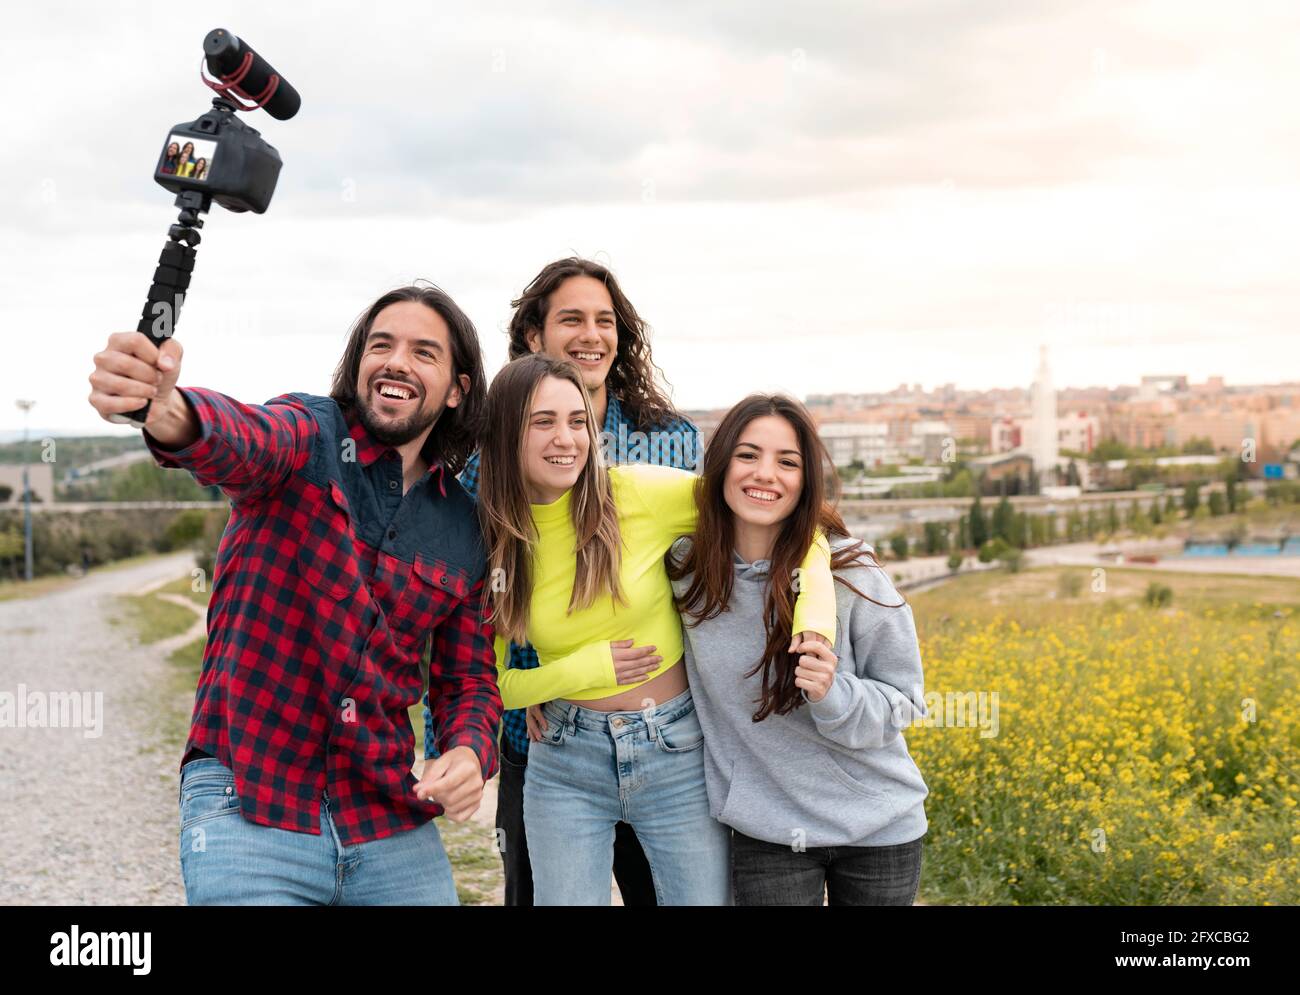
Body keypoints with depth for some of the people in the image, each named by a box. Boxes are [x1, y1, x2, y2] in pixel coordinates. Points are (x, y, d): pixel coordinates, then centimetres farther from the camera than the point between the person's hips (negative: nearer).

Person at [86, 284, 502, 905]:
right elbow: (240, 440, -27)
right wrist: (163, 409, -51)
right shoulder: (311, 436, -4)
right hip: (246, 809, -4)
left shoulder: (464, 529, 8)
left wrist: (470, 751, -9)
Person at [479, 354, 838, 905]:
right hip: (566, 761, 1)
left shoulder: (641, 492, -13)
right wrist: (585, 669, -14)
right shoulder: (495, 542, -5)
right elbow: (488, 683, 2)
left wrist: (816, 627, -22)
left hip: (677, 753, -1)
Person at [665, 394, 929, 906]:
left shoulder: (851, 573, -15)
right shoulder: (687, 568, -7)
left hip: (877, 826, -1)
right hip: (765, 837, 1)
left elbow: (901, 703, -7)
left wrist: (833, 695, -25)